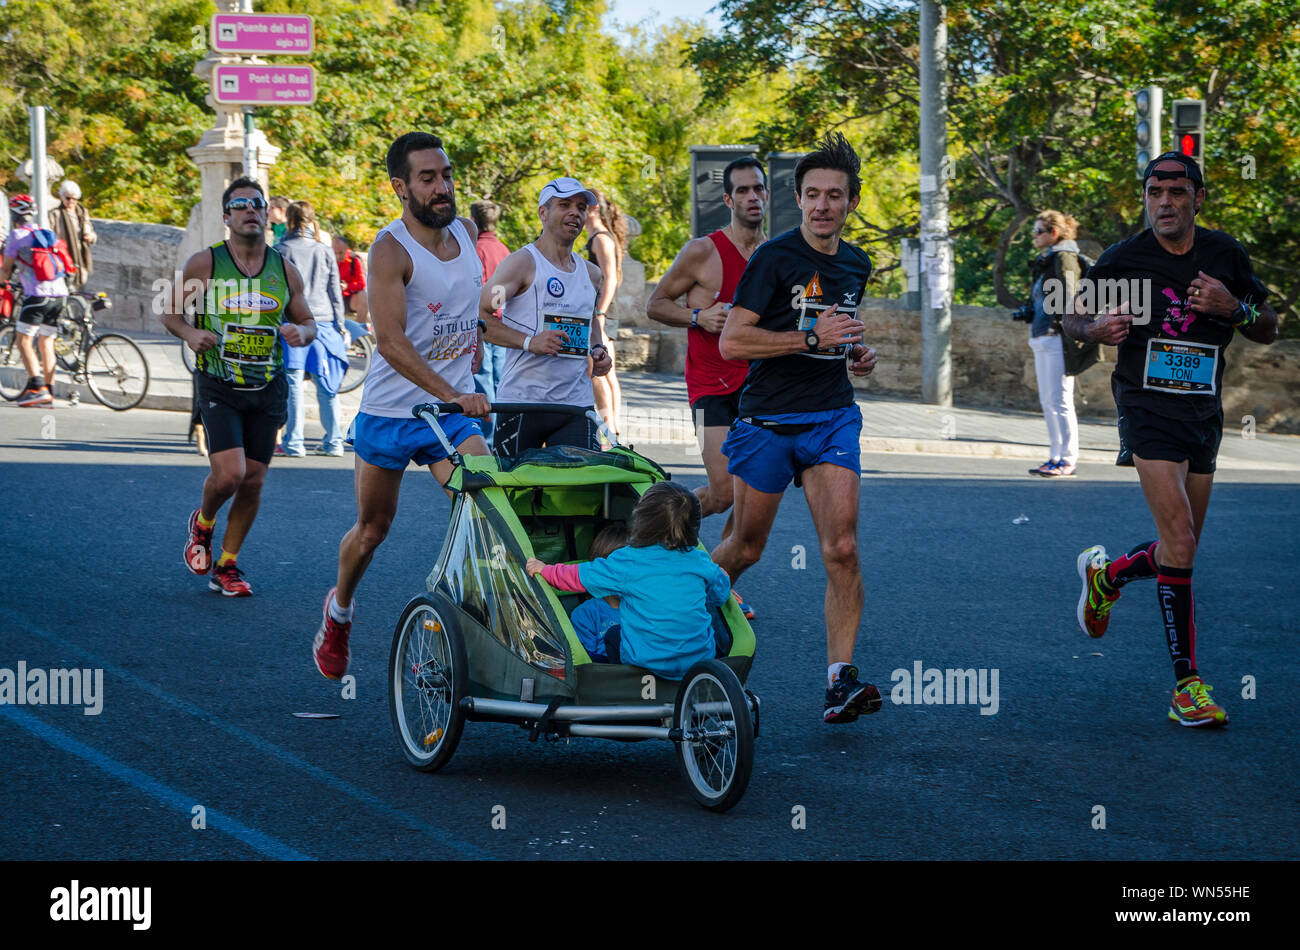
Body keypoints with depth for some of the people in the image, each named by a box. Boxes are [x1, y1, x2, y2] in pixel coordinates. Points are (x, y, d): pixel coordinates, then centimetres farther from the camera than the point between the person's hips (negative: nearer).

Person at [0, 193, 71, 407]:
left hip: (38, 294, -7)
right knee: (46, 342, 12)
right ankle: (49, 392, 9)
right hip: (59, 293, 7)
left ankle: (37, 386, -17)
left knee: (24, 341, -4)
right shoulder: (45, 233, 18)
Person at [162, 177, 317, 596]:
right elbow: (171, 313, 6)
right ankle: (202, 523, 17)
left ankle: (226, 566, 20)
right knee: (229, 473, -17)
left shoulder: (285, 271, 5)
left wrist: (301, 333, -9)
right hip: (219, 386, -3)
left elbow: (307, 322, 16)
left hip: (267, 389, 3)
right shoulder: (204, 264, -3)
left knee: (253, 482, 3)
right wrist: (191, 334, -15)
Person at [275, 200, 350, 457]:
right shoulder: (325, 252, 8)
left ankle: (294, 443, -2)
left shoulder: (280, 251, -1)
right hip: (323, 322, 3)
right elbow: (335, 293, 10)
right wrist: (339, 327, 17)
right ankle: (333, 442, 9)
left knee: (293, 385, -1)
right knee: (326, 386, 7)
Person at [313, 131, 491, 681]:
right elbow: (390, 341, -29)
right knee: (373, 529, 13)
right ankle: (339, 610, 40)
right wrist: (452, 395, -37)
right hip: (390, 413, -4)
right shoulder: (391, 250, -17)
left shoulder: (466, 232, 3)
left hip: (455, 412, 4)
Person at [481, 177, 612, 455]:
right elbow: (478, 315, -11)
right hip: (522, 400, -5)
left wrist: (598, 349, 14)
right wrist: (528, 342, -21)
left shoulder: (591, 274, 16)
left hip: (577, 403, 5)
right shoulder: (523, 263, -4)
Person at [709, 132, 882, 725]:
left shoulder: (856, 265, 10)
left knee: (841, 549, -12)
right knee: (746, 548, 8)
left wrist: (856, 353, 8)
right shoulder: (775, 258, -10)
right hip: (767, 422, -4)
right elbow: (731, 342, -16)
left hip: (832, 419, 4)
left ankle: (839, 678, -15)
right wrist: (811, 337, -21)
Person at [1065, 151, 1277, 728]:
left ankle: (1106, 576, 43)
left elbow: (1268, 331, 9)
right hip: (1147, 413, -5)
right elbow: (1075, 317, 6)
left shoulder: (1225, 255, 3)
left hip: (1204, 416, 5)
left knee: (1181, 551, 12)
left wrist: (1234, 308, -12)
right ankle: (1187, 683, -12)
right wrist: (1098, 329, -17)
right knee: (1179, 545, -17)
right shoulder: (1123, 259, -6)